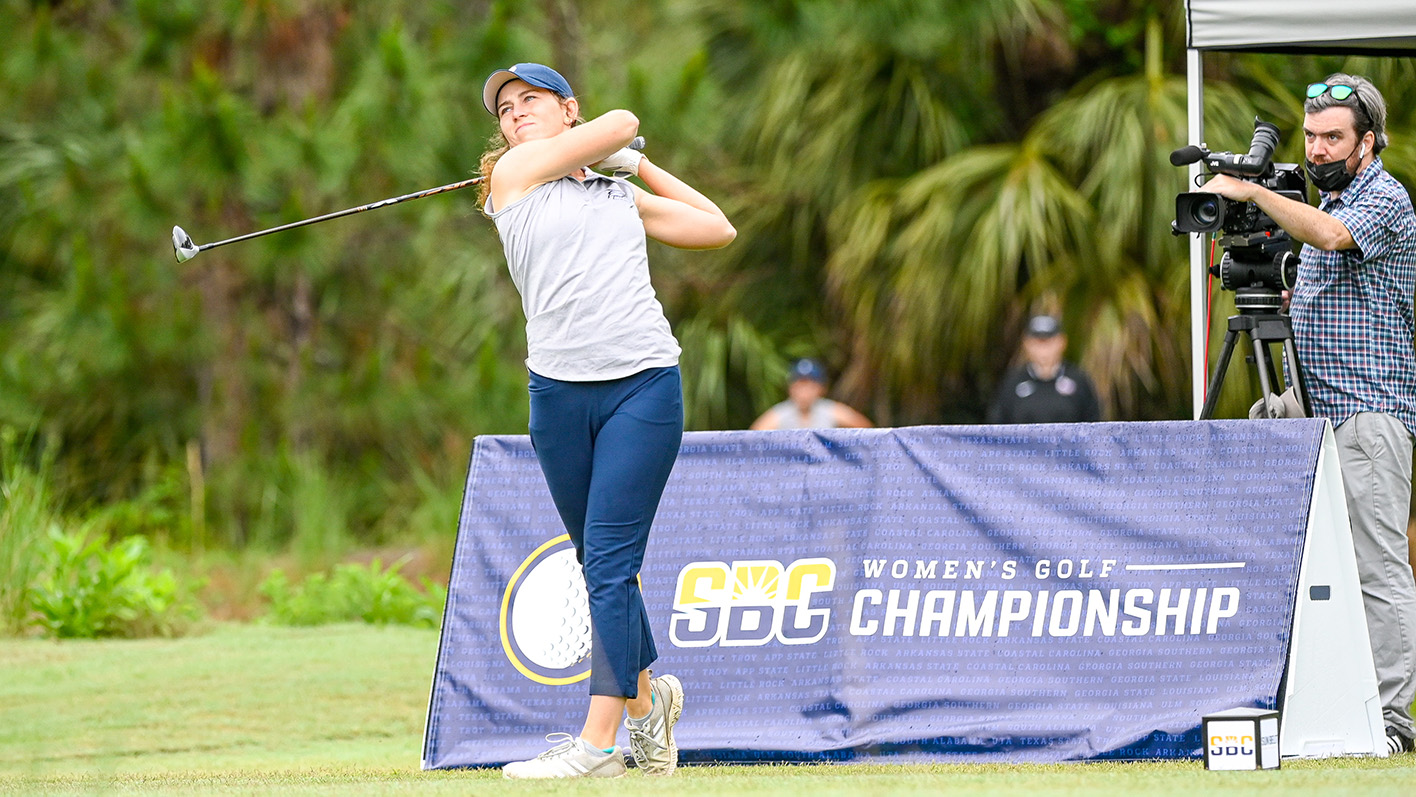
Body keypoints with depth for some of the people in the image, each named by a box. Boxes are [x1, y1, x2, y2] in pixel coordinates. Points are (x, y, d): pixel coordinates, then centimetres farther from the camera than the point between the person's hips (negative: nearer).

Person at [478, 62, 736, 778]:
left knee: (610, 562, -11)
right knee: (599, 566, 7)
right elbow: (622, 121, 9)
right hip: (558, 391, 1)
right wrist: (614, 146, 30)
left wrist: (641, 167, 26)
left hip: (643, 388, -1)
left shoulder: (622, 196, 18)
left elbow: (718, 230, 26)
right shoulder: (516, 172, 10)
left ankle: (598, 743, -15)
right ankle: (645, 695, 31)